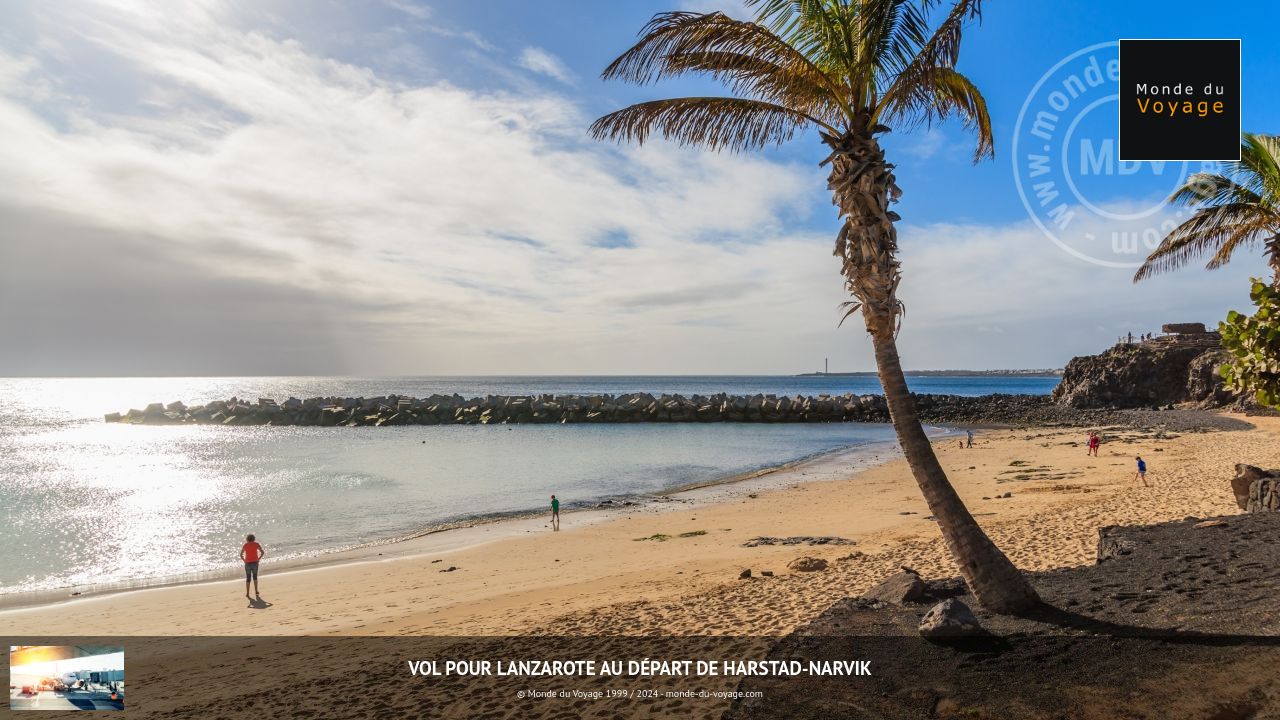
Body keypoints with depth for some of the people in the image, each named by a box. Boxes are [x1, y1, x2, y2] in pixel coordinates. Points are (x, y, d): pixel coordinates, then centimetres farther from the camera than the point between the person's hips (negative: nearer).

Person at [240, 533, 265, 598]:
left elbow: (241, 555, -4)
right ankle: (256, 591, 18)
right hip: (255, 563, 1)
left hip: (248, 563, -1)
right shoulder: (256, 544, 1)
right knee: (255, 577, 19)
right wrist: (258, 559, 5)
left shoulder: (245, 545, 1)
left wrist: (244, 560, 7)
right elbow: (262, 552, -5)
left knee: (248, 578, 10)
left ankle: (247, 593, 8)